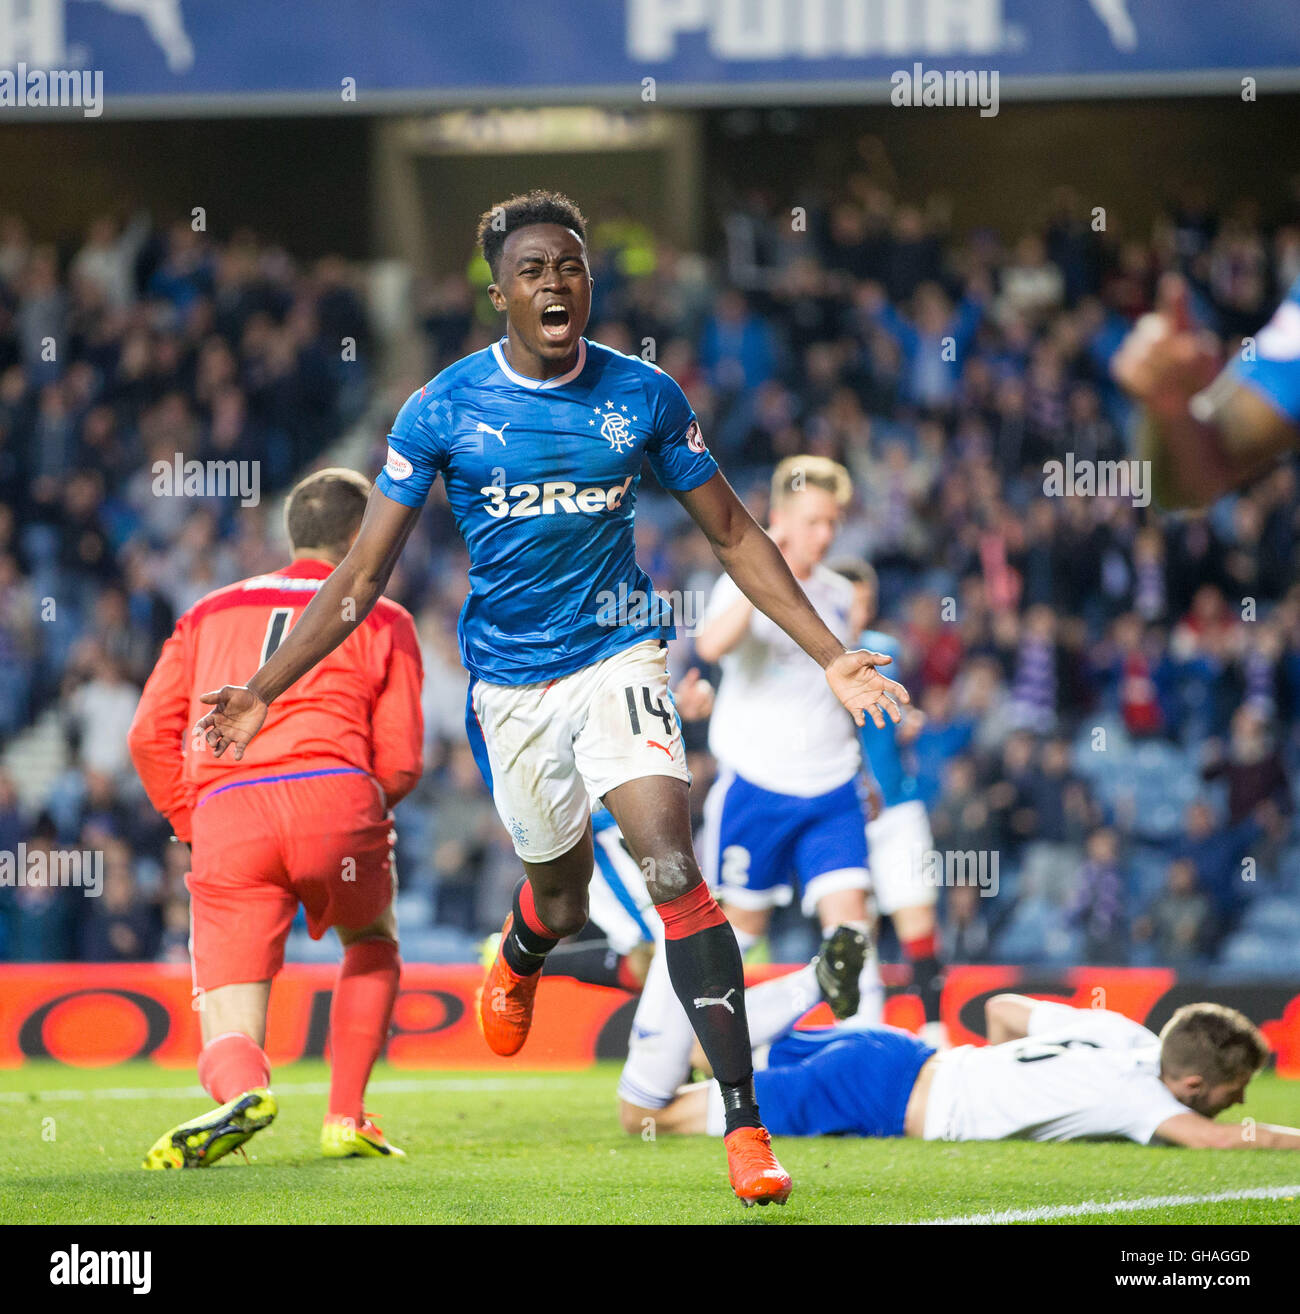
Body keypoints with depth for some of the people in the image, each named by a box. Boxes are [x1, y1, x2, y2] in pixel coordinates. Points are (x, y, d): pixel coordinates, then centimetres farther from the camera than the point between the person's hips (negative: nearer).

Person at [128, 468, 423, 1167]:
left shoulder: (210, 612, 27)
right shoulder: (383, 621, 19)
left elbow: (151, 735, 17)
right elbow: (401, 761, 12)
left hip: (226, 819, 1)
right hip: (335, 799, -1)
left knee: (228, 1034, 2)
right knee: (372, 945, 31)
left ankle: (242, 1092, -34)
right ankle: (345, 1120, 17)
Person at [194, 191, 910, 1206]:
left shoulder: (644, 396, -3)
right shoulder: (444, 409, -5)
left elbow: (734, 535, 7)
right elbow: (365, 573, -1)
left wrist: (832, 655, 2)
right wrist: (263, 691, -6)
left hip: (618, 653, -1)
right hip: (509, 678, 1)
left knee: (671, 863, -21)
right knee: (563, 900, 11)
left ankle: (745, 1122, -20)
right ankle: (519, 960, 53)